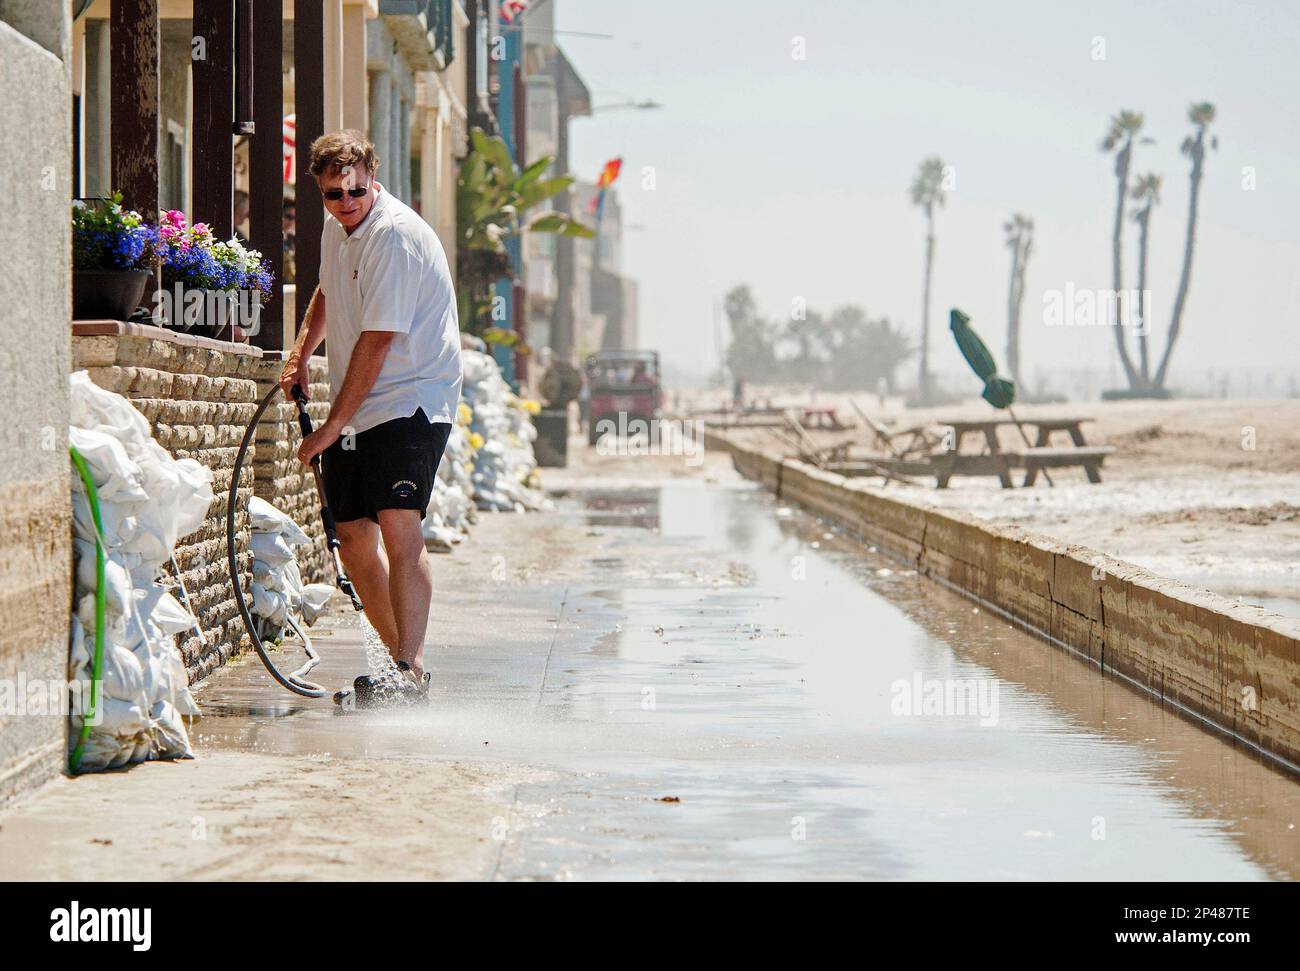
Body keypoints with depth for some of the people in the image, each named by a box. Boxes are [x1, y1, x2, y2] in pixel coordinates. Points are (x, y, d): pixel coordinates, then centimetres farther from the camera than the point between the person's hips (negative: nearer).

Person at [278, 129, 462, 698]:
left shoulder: (395, 236, -18)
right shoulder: (337, 229, 10)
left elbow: (377, 341, -21)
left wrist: (333, 425, -20)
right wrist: (301, 353, 18)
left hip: (410, 401, -8)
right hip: (353, 410, 9)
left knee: (399, 525, -22)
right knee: (353, 539, 7)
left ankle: (411, 667, -23)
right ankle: (402, 660, 20)